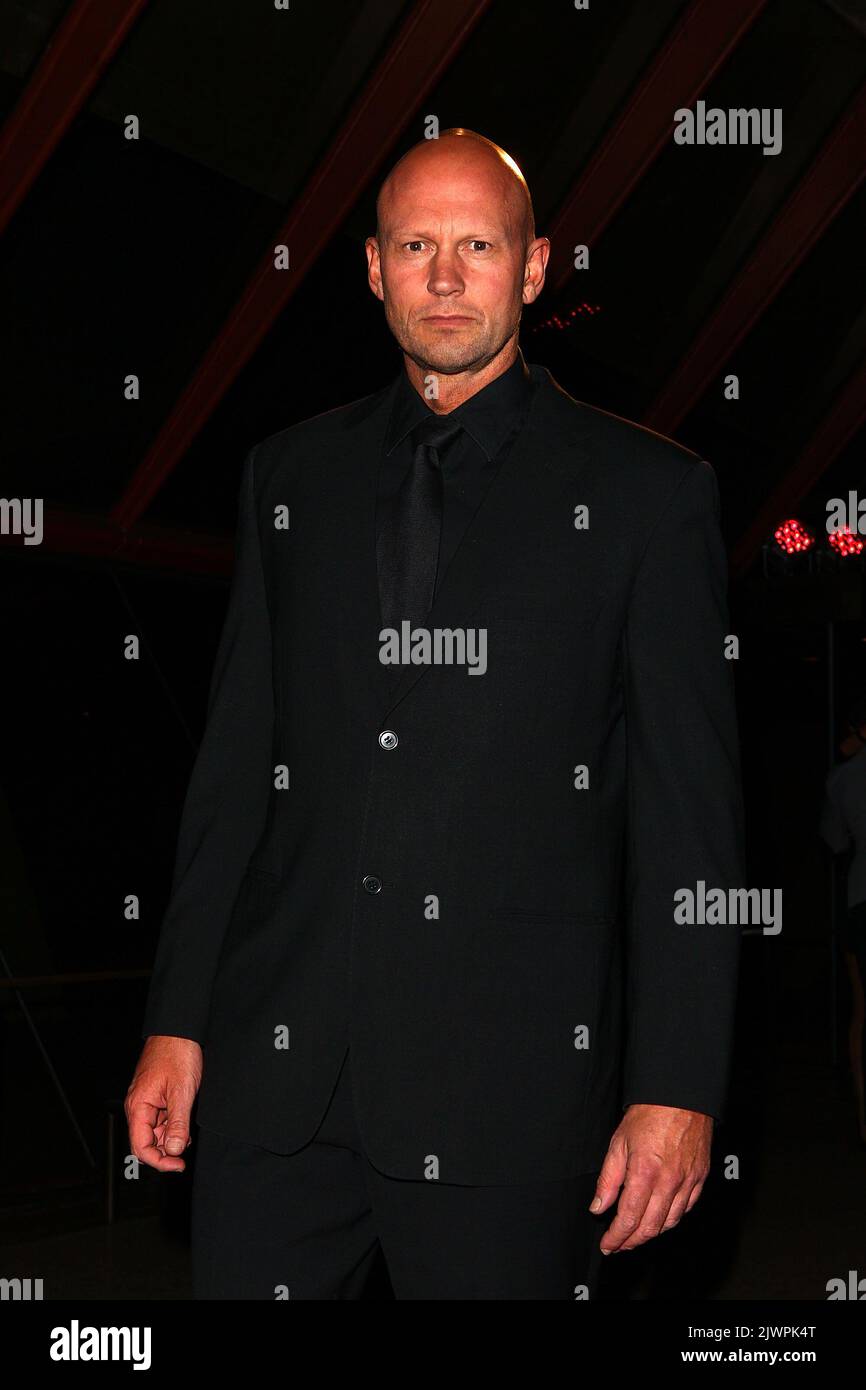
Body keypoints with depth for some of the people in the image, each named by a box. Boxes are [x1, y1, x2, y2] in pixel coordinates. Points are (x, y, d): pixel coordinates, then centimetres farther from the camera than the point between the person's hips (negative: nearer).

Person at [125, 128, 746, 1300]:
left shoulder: (644, 491, 0)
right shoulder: (292, 474, 12)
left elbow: (691, 807, -2)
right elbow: (236, 757, 13)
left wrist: (678, 1088, -7)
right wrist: (177, 1019, 9)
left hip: (511, 1081, -3)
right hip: (278, 1069, 3)